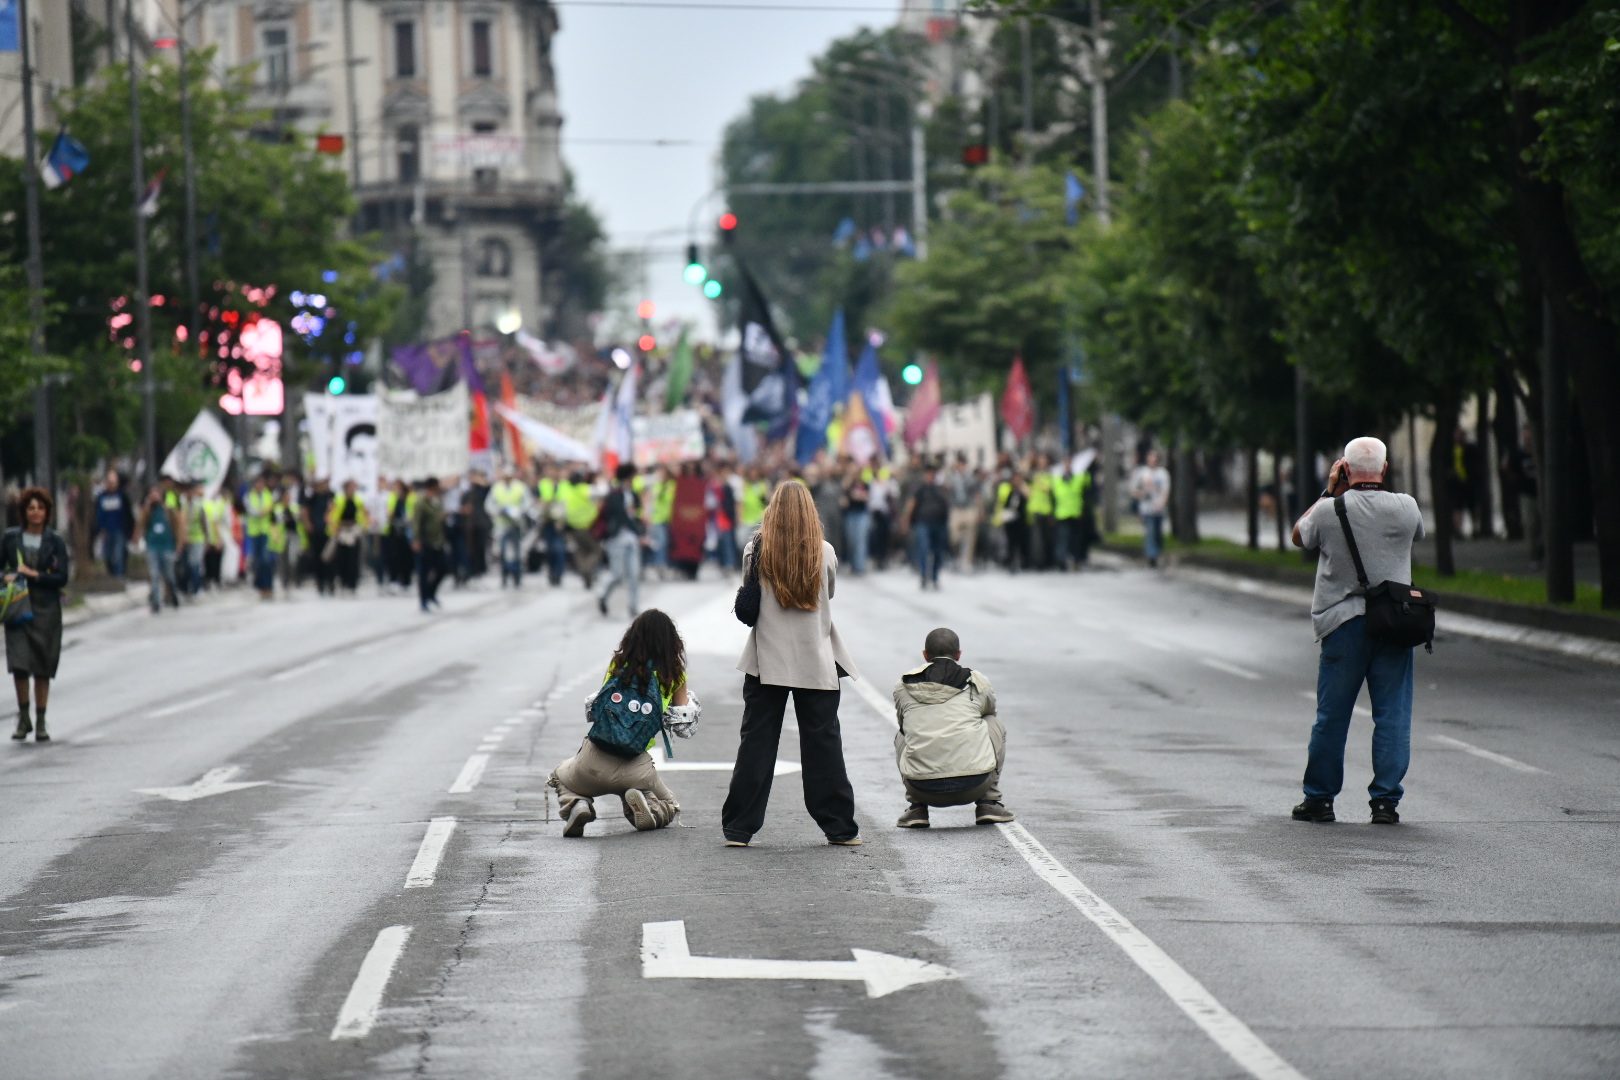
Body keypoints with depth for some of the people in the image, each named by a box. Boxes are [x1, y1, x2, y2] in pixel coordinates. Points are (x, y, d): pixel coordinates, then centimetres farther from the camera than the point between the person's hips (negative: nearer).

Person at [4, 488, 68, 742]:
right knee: (19, 663, -11)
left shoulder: (55, 540, 2)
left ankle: (41, 723, 12)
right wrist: (8, 577, -10)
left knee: (43, 669, 2)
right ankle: (23, 718, 5)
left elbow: (62, 577, -2)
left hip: (46, 609, 0)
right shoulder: (10, 537, 5)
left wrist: (33, 575, -11)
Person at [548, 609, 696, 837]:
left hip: (595, 761, 1)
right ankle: (646, 807, -6)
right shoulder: (674, 675, 4)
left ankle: (575, 804, 0)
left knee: (560, 777, 36)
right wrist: (691, 702, 27)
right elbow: (684, 727, 9)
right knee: (668, 807, 31)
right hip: (635, 769, -1)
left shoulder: (618, 663, 8)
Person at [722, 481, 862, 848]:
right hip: (816, 662, 0)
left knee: (756, 744, 6)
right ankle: (839, 827, 12)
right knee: (823, 744, 7)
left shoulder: (758, 551, -6)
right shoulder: (824, 553, -6)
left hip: (767, 662, 0)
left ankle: (738, 828, 6)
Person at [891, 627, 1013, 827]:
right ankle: (988, 803, 21)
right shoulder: (978, 682, 12)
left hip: (923, 787, 1)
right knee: (994, 722, 27)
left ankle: (917, 807, 19)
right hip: (974, 785, -1)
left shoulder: (903, 687, 13)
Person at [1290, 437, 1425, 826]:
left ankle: (1319, 798, 16)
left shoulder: (1330, 511, -7)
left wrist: (1329, 491, 15)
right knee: (1393, 716, 4)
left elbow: (1299, 536, 13)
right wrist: (1373, 489, 21)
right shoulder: (1405, 507, -3)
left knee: (1331, 716, 8)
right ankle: (1385, 800, 1)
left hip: (1343, 624, -1)